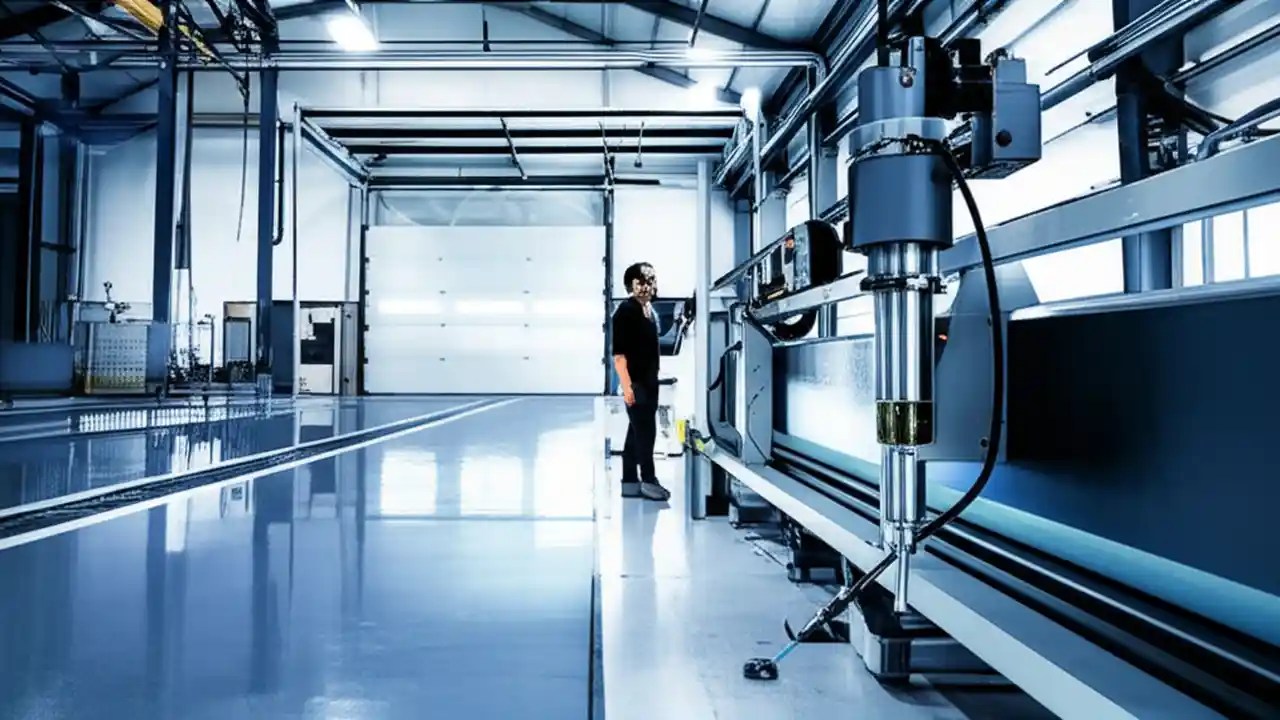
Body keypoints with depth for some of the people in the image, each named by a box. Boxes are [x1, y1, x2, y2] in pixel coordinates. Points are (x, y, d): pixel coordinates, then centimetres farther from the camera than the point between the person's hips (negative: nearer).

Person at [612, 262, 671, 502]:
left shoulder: (650, 310, 12)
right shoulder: (626, 311, -12)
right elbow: (618, 353, -17)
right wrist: (626, 385, -22)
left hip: (649, 381, 8)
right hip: (635, 382, -8)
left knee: (638, 432, 11)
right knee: (645, 431, -5)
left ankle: (630, 482, 17)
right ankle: (648, 480, 5)